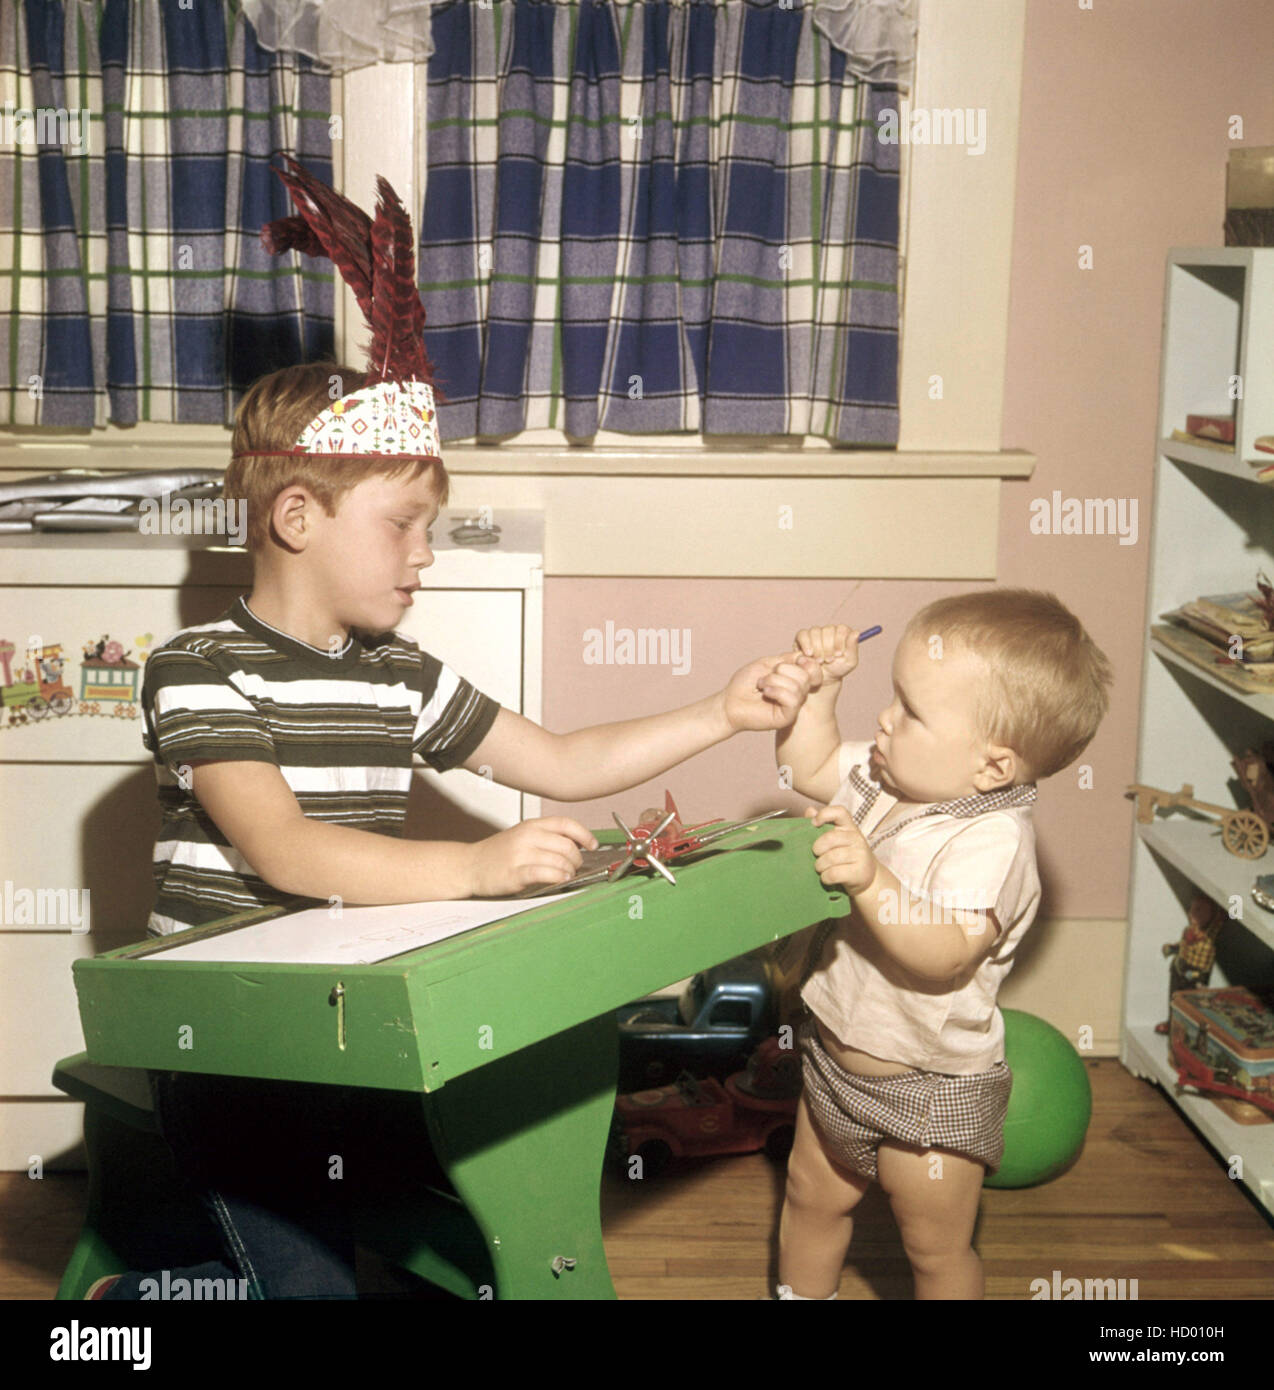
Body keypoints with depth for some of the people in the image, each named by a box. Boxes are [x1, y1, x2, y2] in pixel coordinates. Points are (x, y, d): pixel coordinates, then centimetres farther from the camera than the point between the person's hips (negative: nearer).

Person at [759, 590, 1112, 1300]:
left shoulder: (992, 839, -30)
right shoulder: (888, 777, -6)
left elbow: (944, 956, -39)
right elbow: (810, 767, 10)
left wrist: (871, 882, -48)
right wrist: (819, 689, -3)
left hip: (928, 1093, -8)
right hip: (835, 1057, 8)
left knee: (938, 1248, 12)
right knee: (811, 1197, 26)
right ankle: (801, 1294, 48)